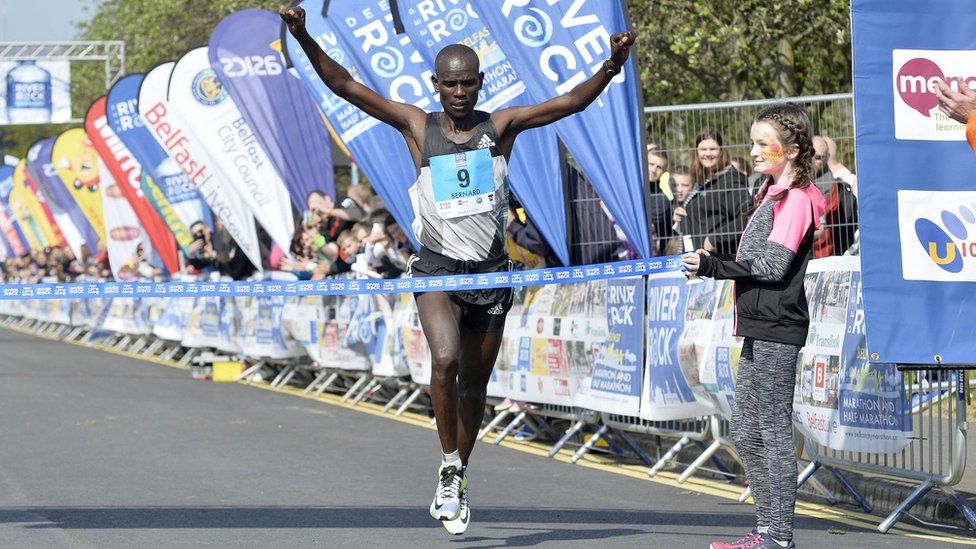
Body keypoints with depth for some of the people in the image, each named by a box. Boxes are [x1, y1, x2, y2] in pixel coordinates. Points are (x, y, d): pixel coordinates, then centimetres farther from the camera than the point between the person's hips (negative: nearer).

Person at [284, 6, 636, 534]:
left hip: (490, 270, 2)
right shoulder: (417, 126, -1)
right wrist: (304, 39, -16)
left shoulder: (502, 126, 1)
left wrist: (612, 66, -23)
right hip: (437, 266, -2)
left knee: (474, 382, 10)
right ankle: (449, 469, -9)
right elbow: (345, 86, -5)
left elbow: (571, 101, -7)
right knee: (444, 360, -25)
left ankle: (458, 478, 29)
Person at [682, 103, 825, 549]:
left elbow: (772, 265, -21)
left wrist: (713, 266, -23)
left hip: (777, 330, -11)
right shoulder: (773, 193, 17)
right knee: (746, 433, 14)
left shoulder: (797, 197, -13)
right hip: (759, 328, 11)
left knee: (774, 432, -7)